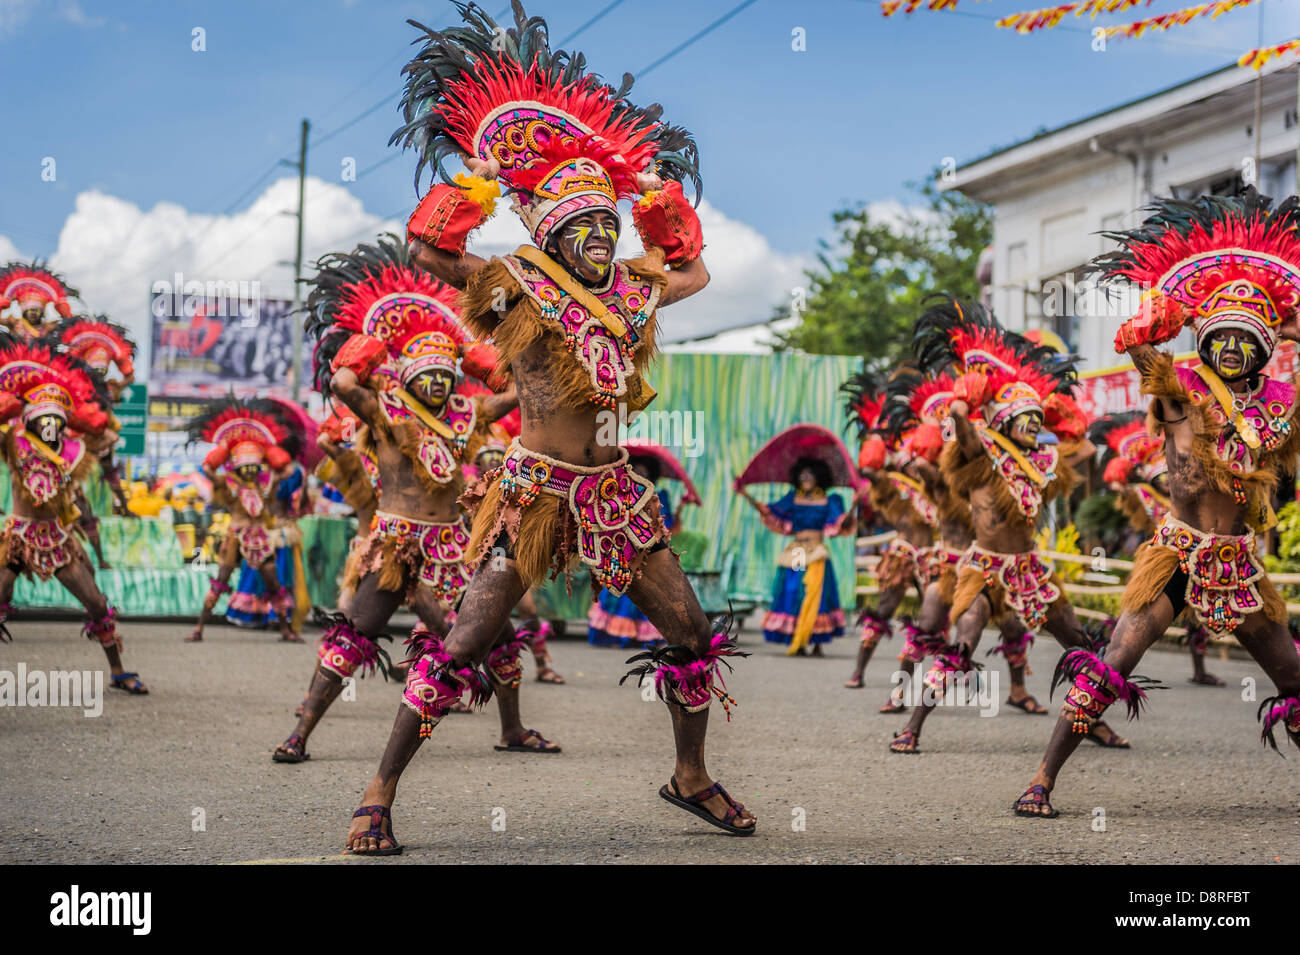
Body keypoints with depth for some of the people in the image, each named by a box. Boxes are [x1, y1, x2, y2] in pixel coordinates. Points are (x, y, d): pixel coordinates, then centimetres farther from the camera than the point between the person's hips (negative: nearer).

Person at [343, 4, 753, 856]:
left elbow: (694, 273, 27)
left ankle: (691, 778, 29)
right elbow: (427, 250, -12)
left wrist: (654, 196, 16)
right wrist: (480, 176, -10)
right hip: (537, 489, -6)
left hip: (614, 490, 6)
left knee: (693, 638, 9)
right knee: (464, 646, -9)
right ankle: (380, 795, 0)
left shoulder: (628, 292, 9)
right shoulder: (517, 288, -6)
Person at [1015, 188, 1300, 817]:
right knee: (1109, 669, -13)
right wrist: (1187, 308, -3)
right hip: (1175, 553, -4)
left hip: (1238, 564, 4)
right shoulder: (1180, 388, -4)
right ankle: (1042, 782, -7)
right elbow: (1132, 338, -15)